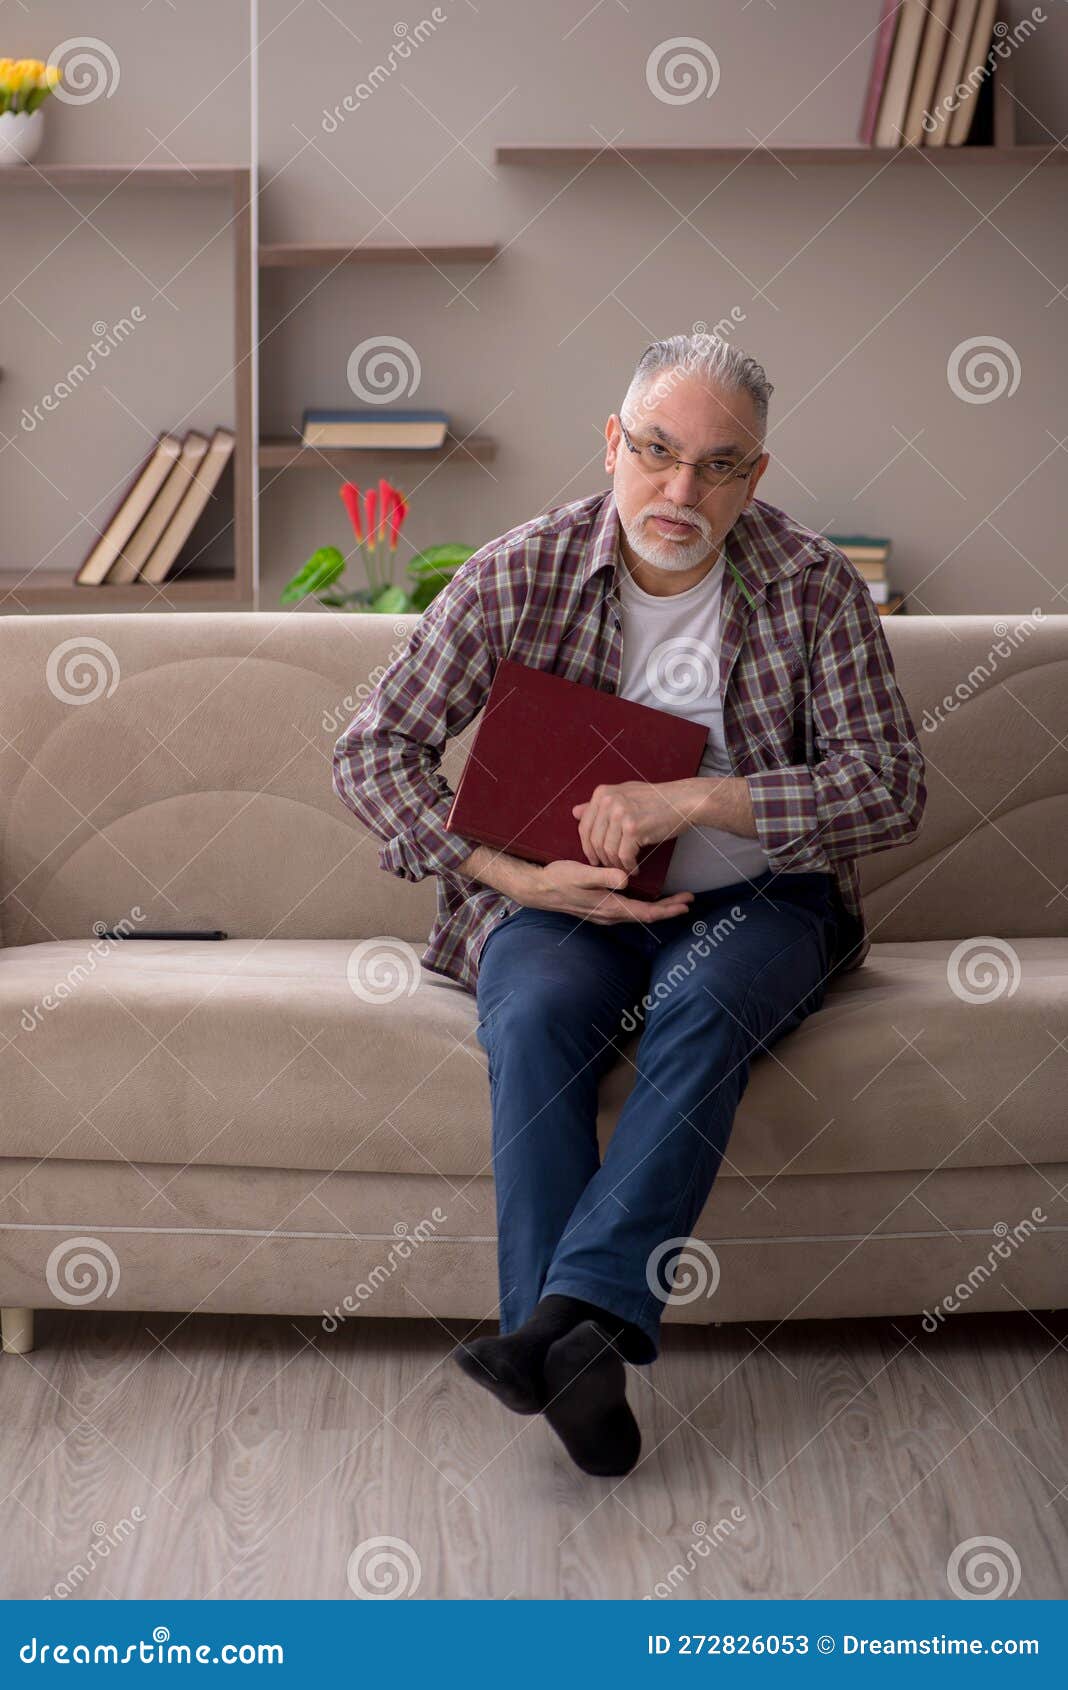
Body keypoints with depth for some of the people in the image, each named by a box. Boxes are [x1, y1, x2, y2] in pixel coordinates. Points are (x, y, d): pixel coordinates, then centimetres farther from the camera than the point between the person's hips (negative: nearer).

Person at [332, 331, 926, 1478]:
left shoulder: (814, 586, -4)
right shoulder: (520, 575, -4)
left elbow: (891, 785, -10)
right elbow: (374, 750, -3)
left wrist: (693, 800, -22)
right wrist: (512, 876, -17)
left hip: (755, 899, 0)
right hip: (563, 898, 1)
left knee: (703, 1005, -34)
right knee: (537, 1015, -32)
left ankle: (567, 1313, -40)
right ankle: (577, 1349, -32)